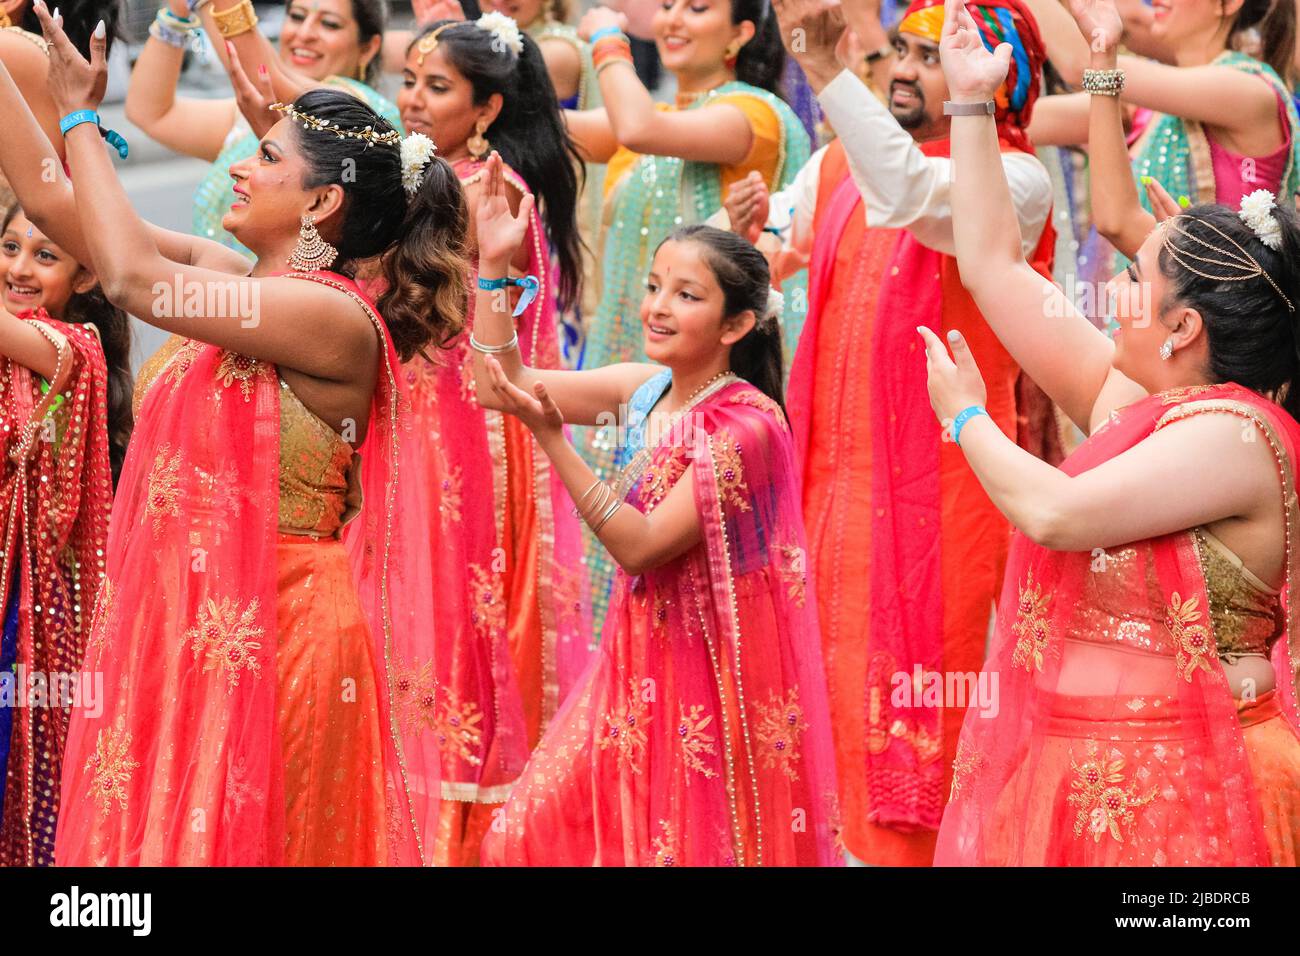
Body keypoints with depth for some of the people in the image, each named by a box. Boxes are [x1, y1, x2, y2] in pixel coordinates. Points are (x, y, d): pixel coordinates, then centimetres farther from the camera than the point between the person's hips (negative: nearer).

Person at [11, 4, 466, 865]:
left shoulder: (334, 317, -16)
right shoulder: (230, 280, 9)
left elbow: (132, 277, -22)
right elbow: (56, 206, 11)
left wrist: (80, 117, -11)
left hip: (267, 635, -8)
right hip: (188, 624, 8)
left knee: (236, 837, -1)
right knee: (167, 827, 10)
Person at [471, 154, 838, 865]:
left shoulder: (746, 424, -20)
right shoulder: (645, 389, 1)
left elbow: (639, 545, -23)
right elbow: (501, 386, 5)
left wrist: (550, 435, -28)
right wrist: (493, 266, -3)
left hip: (713, 669, -7)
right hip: (640, 655, 7)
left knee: (697, 845, 0)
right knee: (546, 827, 7)